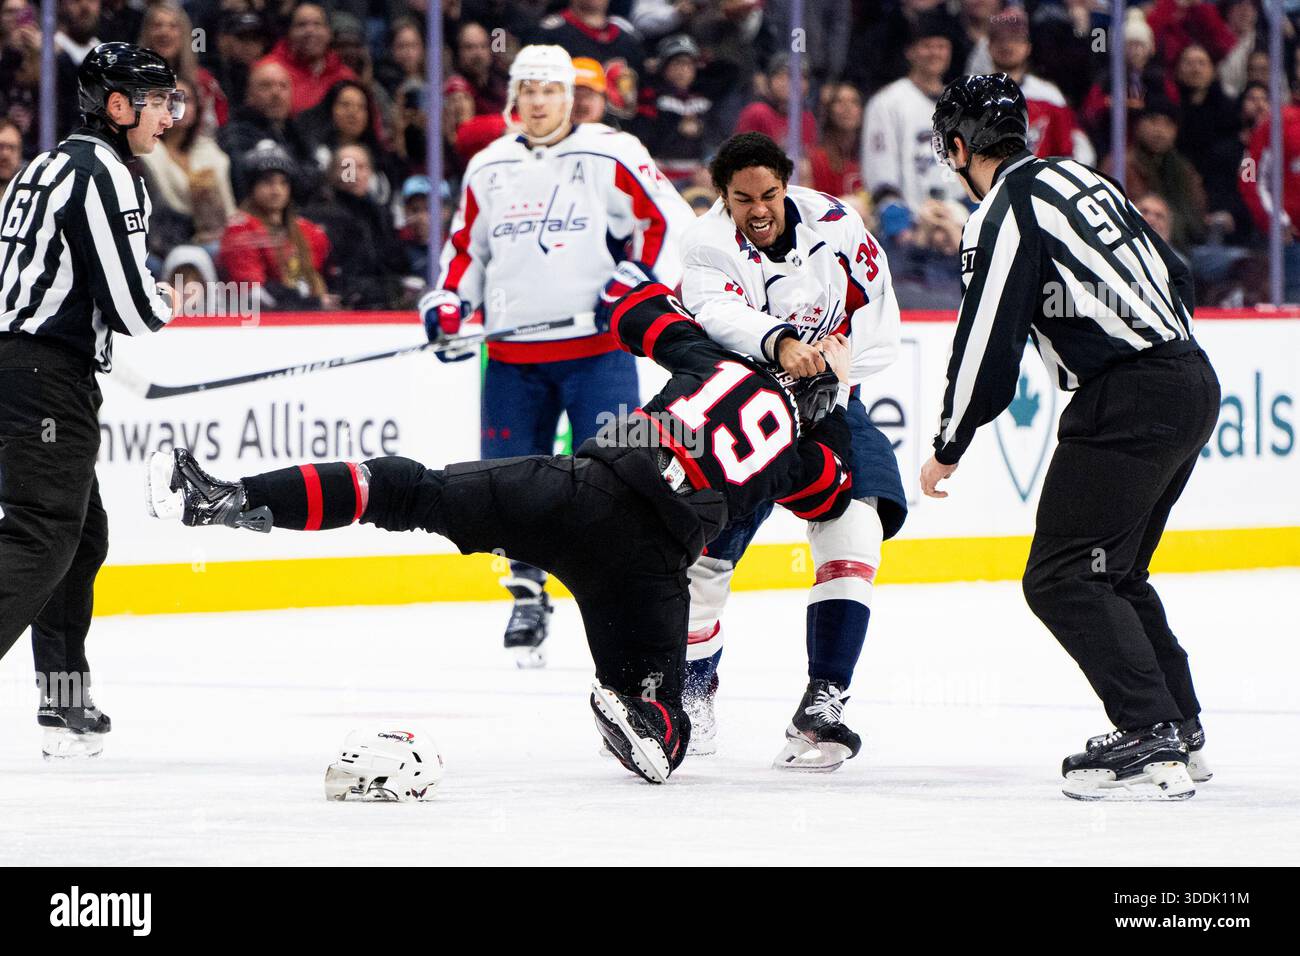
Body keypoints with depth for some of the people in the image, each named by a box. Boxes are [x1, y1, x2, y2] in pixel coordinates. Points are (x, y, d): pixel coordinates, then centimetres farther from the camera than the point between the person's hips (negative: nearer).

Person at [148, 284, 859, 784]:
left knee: (403, 490, 4)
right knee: (660, 719, 12)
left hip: (576, 489, 1)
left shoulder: (720, 363, 18)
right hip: (651, 560, -1)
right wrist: (834, 397, 44)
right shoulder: (806, 453, 16)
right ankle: (641, 717, -27)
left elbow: (636, 311, 31)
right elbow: (830, 500, 39)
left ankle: (235, 499, -10)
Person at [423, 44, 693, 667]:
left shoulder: (609, 157, -3)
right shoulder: (487, 168, 13)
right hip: (512, 353, 4)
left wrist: (634, 286, -15)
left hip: (596, 346, -4)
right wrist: (448, 304, 7)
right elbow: (467, 247, 22)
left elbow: (671, 224, -4)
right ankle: (528, 597, 16)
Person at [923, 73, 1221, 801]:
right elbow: (1177, 279, 23)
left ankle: (1150, 742, -16)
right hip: (1194, 383, 9)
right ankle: (1182, 733, 19)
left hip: (1128, 399, -9)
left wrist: (948, 449, -1)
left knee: (1064, 577, -7)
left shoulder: (1006, 214, -9)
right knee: (1115, 570, 19)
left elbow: (987, 345, -12)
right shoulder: (1085, 179, 18)